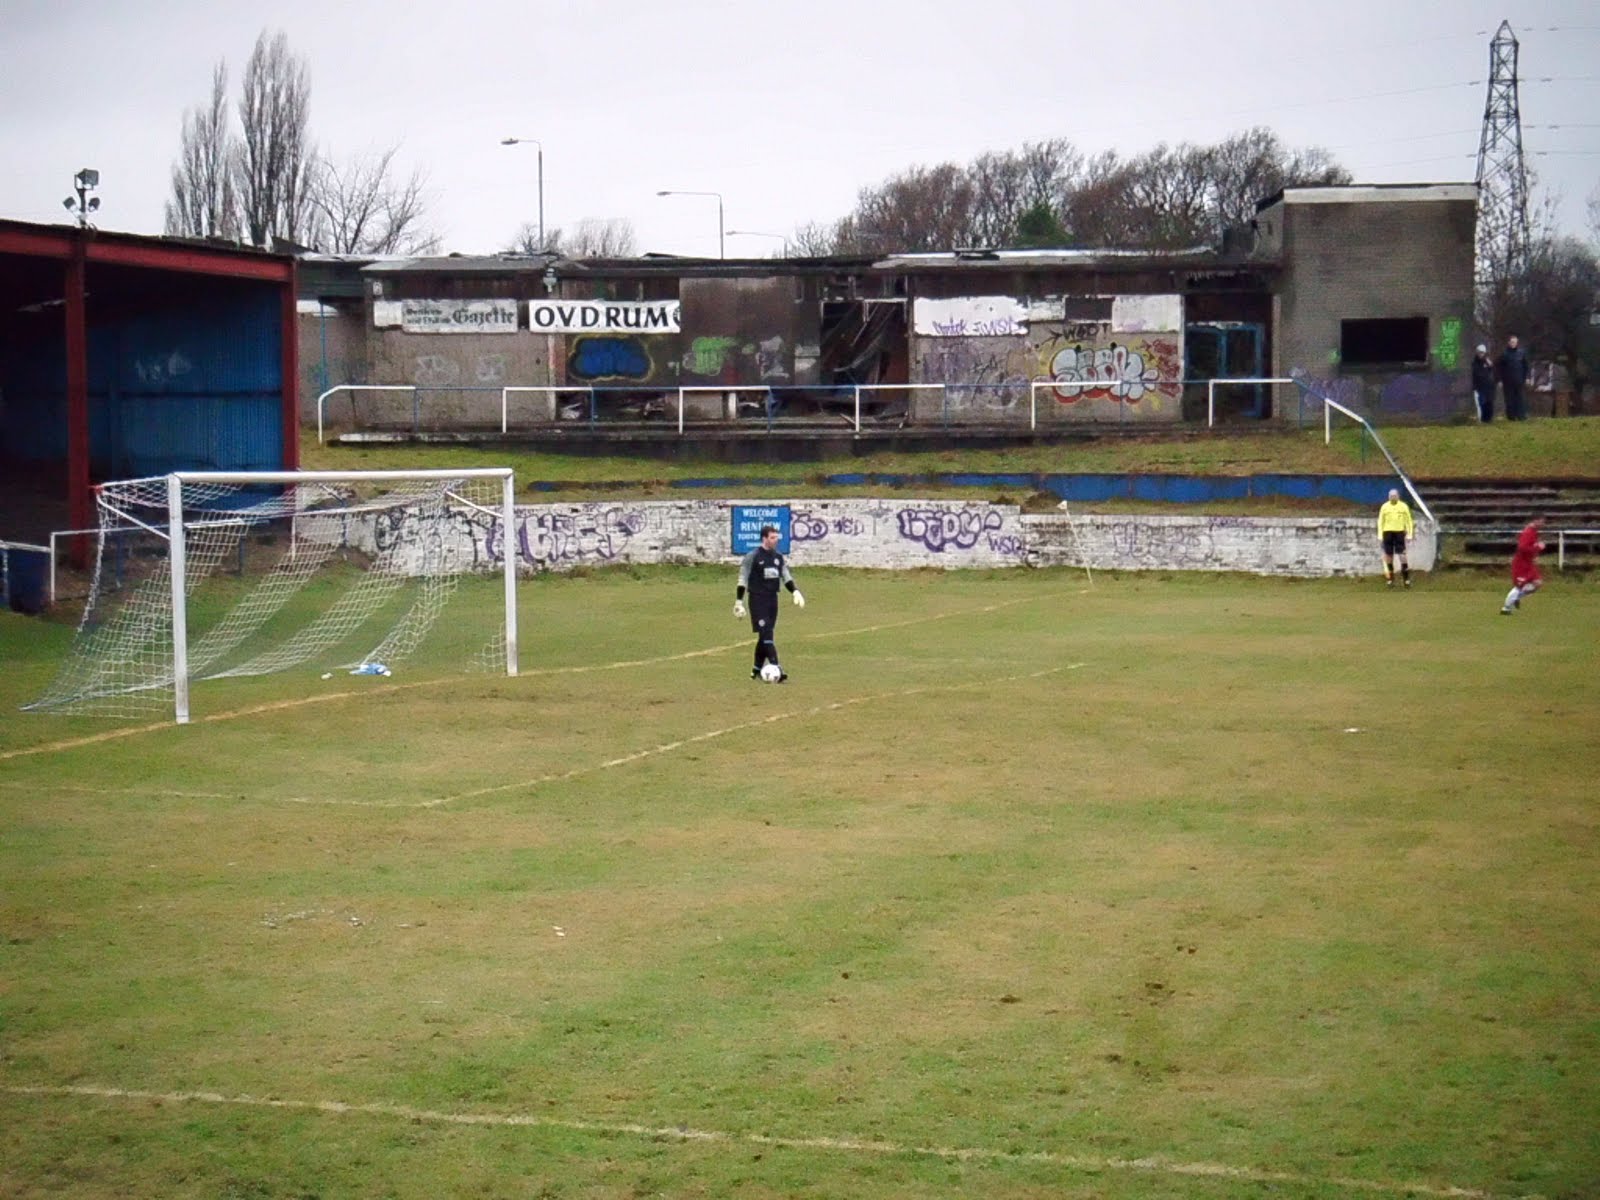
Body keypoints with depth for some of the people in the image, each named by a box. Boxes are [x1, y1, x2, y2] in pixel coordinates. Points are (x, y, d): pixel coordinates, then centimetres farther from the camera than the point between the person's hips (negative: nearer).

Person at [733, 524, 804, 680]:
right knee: (766, 635, -13)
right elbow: (743, 580, -6)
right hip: (757, 599, -7)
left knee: (765, 636, 10)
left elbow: (786, 577, 15)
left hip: (772, 599, 7)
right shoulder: (753, 557, -8)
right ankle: (777, 670, -21)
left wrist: (795, 591, -2)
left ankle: (757, 670, 21)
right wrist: (739, 601, -10)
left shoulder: (779, 557, 10)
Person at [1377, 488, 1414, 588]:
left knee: (1402, 554, -8)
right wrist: (1380, 535, 3)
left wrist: (1409, 534, 0)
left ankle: (1406, 578, -1)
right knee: (1389, 555, 3)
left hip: (1399, 532, -2)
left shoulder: (1404, 506, 4)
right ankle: (1390, 579, 10)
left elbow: (1409, 521, 7)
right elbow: (1380, 521, 10)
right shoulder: (1384, 507, 7)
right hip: (1387, 532, 2)